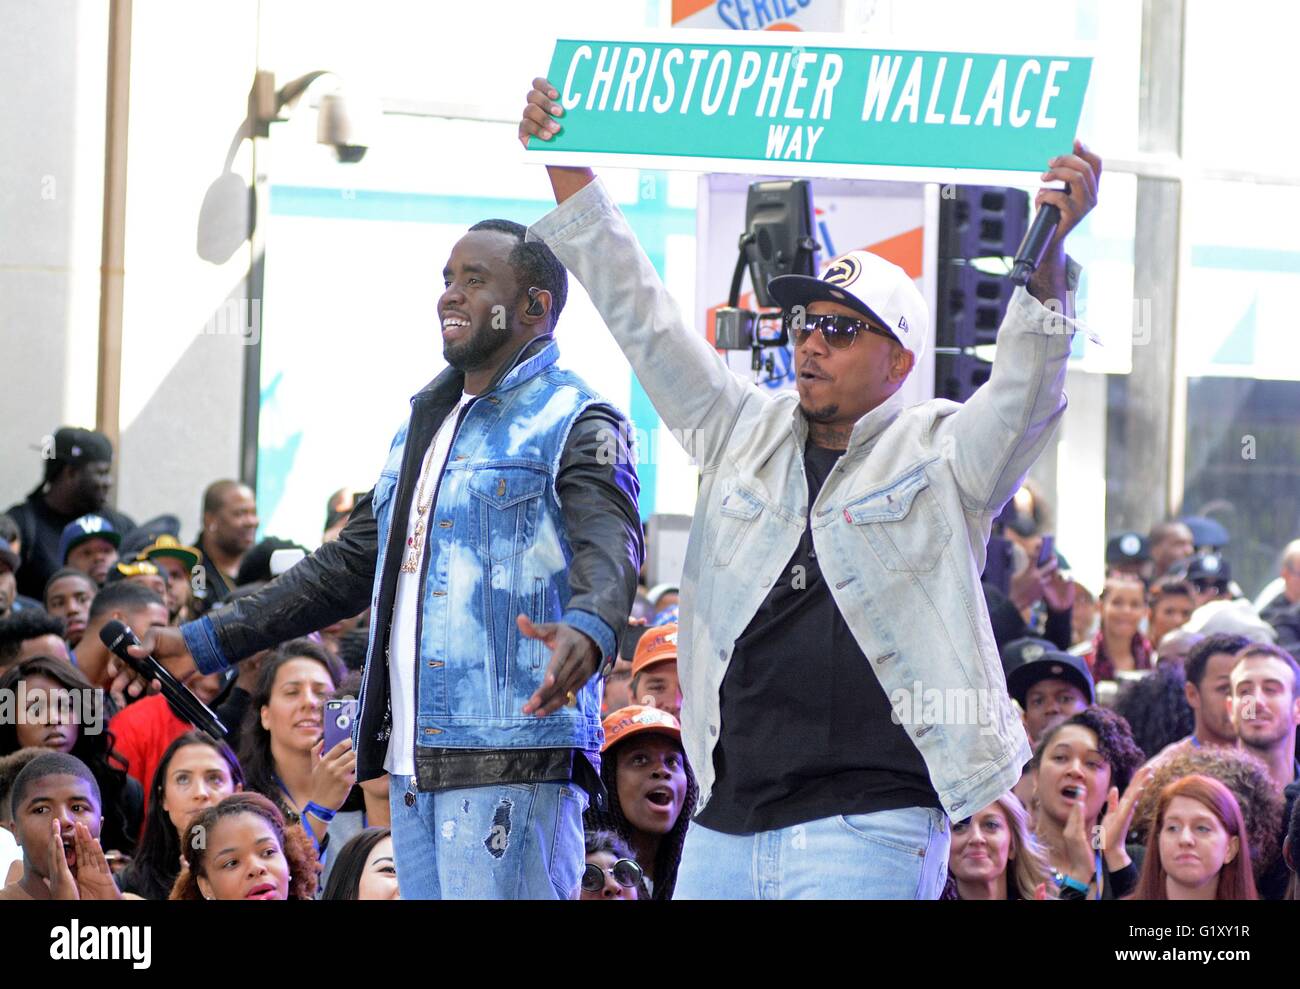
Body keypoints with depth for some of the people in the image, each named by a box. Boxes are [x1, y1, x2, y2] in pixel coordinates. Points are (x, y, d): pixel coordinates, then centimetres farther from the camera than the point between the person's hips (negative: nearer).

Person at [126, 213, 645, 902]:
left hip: (510, 763, -8)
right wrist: (207, 643, 25)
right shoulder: (423, 427, 24)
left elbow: (610, 550, -19)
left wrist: (584, 635, -43)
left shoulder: (575, 424, -2)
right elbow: (349, 566, 30)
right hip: (413, 765, 8)